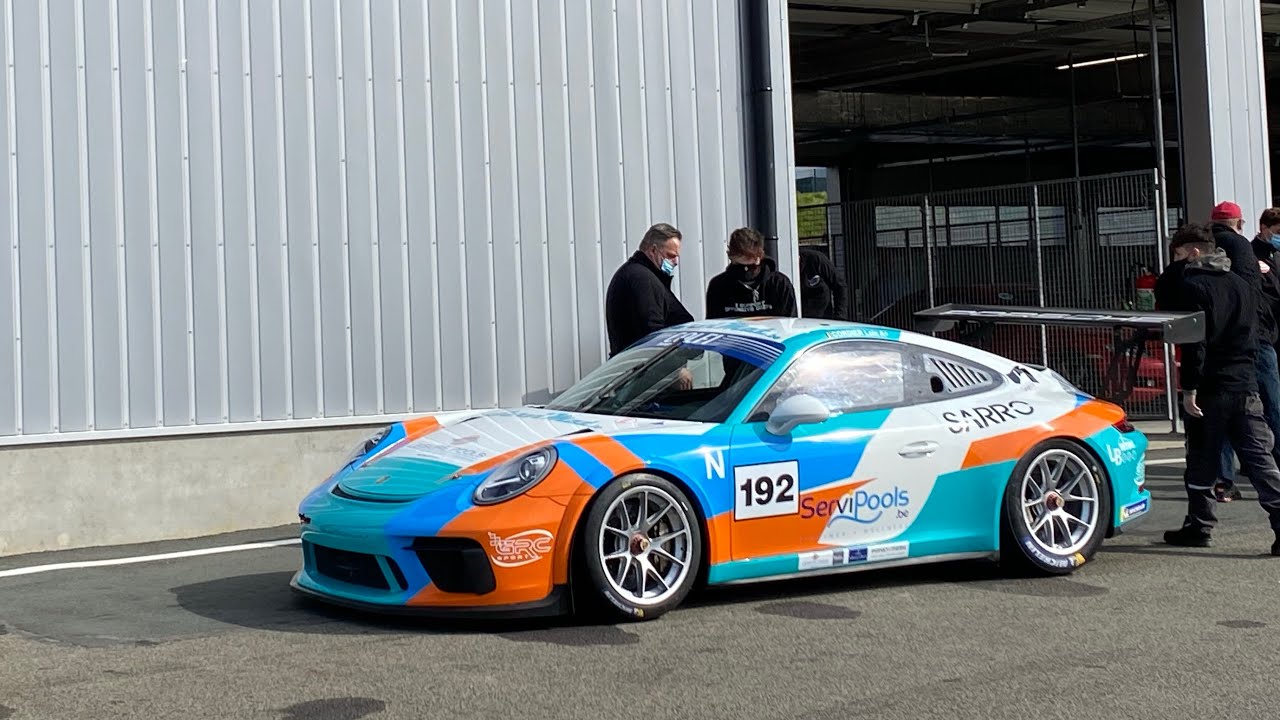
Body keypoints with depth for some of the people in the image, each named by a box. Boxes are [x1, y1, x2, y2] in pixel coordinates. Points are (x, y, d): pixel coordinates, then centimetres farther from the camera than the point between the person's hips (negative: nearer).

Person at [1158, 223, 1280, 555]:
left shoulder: (1193, 286, -9)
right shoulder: (1243, 285, 15)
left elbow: (1193, 342, -16)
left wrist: (1189, 388, -14)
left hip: (1210, 390, -6)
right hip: (1246, 387, 6)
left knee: (1202, 461, 7)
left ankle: (1199, 526, 16)